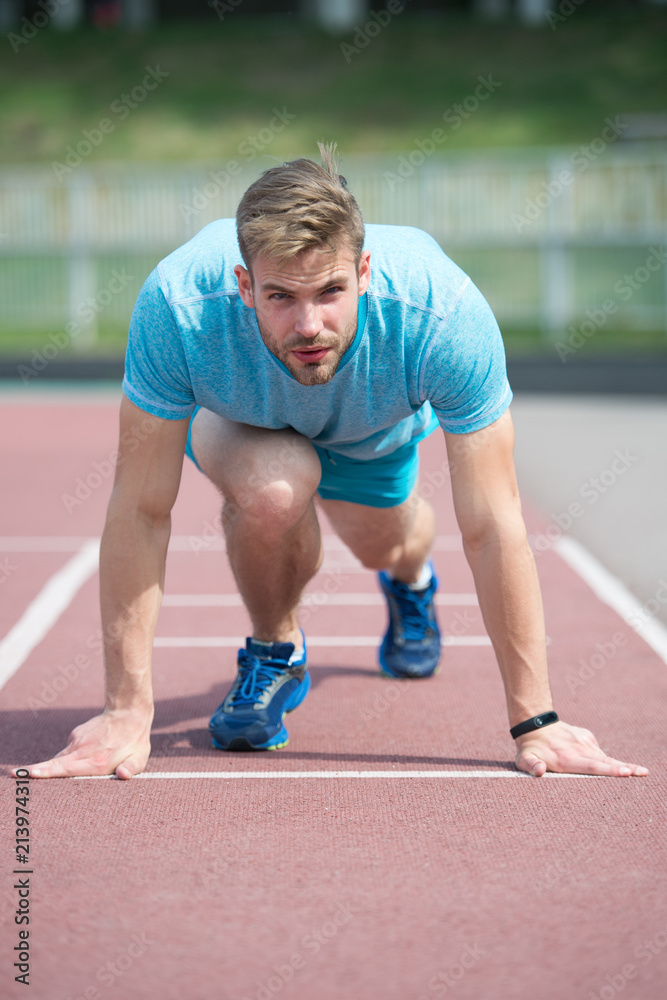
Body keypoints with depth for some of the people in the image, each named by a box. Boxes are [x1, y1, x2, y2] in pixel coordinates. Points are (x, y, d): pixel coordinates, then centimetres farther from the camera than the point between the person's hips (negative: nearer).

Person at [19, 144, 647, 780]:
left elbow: (492, 528, -37)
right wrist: (127, 713, -36)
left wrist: (534, 722, -34)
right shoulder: (177, 306, -44)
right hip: (234, 418, -1)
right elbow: (141, 511, -36)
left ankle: (410, 577, 62)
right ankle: (274, 654, 0)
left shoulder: (445, 315, -44)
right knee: (274, 489, -33)